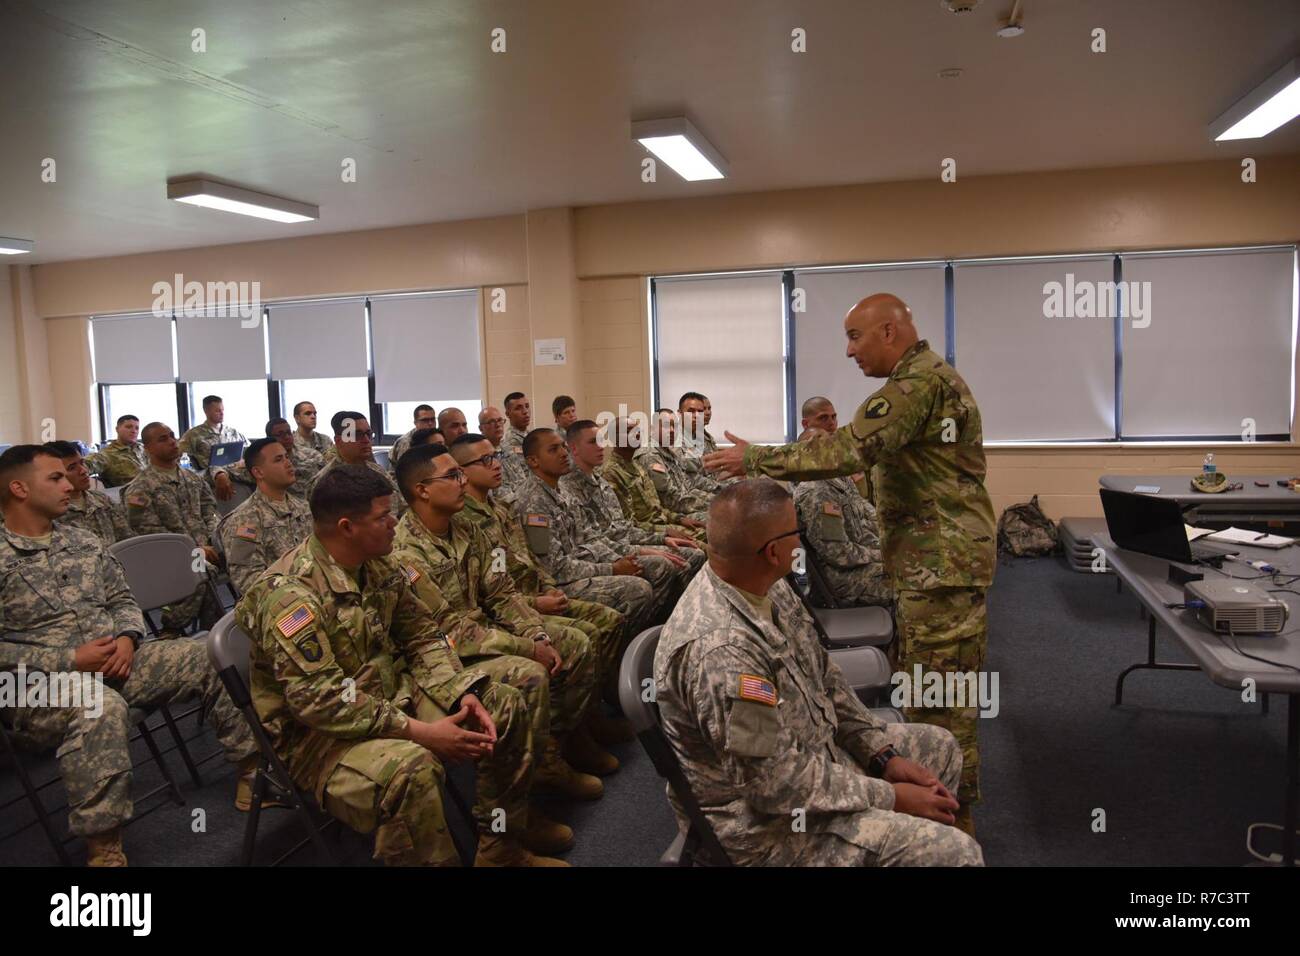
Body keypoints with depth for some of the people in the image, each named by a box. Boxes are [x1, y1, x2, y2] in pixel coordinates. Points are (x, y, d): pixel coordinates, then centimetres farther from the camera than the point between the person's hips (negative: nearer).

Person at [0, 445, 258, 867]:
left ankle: (253, 764, 5)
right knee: (102, 706, -39)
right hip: (38, 683, -6)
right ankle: (102, 846, -30)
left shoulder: (85, 542, 12)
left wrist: (127, 638, -5)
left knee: (210, 658, -8)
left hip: (113, 659, 7)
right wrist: (69, 660, -19)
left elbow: (122, 601, 16)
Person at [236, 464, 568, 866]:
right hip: (317, 730, -8)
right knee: (409, 767, -38)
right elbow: (318, 699, -29)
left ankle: (503, 843, 20)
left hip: (392, 695, 9)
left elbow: (423, 636, 7)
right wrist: (420, 731, -30)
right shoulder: (291, 593, -25)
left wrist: (463, 694, -11)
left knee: (505, 706, 4)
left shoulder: (378, 566, 2)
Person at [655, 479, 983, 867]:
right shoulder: (721, 649, -35)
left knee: (940, 748, 20)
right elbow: (777, 784, -28)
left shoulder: (765, 587, -6)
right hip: (764, 821, -9)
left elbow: (822, 676, 7)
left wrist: (883, 755, 1)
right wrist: (888, 797, -16)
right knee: (953, 851, -17)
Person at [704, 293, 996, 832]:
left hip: (942, 560, -11)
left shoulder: (919, 382, -19)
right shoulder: (929, 377, 17)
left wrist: (756, 459, -21)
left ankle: (952, 815, 12)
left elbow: (848, 450, -28)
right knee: (929, 681, 18)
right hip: (940, 555, 11)